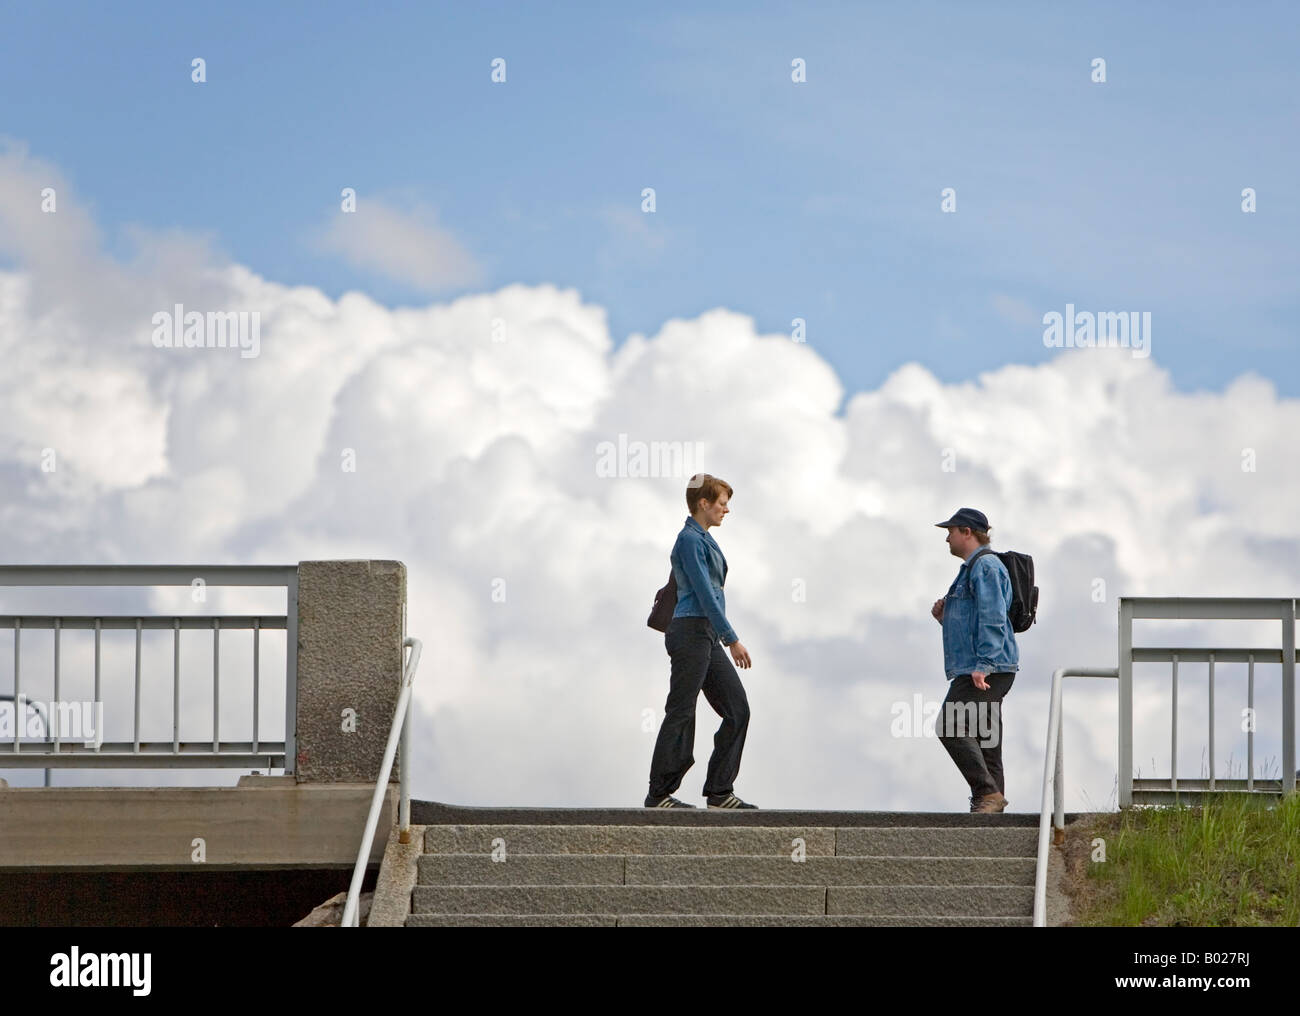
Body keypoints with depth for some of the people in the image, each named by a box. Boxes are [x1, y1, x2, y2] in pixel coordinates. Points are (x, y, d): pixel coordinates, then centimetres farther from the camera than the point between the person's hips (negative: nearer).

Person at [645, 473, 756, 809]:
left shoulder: (704, 539, 18)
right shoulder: (689, 540, -13)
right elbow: (704, 594, -17)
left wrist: (725, 637, 23)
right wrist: (733, 639, -17)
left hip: (706, 638, 10)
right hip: (690, 633, -10)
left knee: (738, 709, 4)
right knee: (681, 714, -5)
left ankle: (719, 792, 6)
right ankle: (659, 794, 2)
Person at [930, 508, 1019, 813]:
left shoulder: (985, 566, -10)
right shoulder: (973, 568, 24)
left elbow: (992, 619, -19)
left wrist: (983, 665, -26)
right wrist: (944, 616, 13)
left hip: (988, 669, -11)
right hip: (977, 670, 11)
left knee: (950, 727, -17)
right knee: (984, 734, 7)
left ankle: (987, 792, -19)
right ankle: (992, 800, 6)